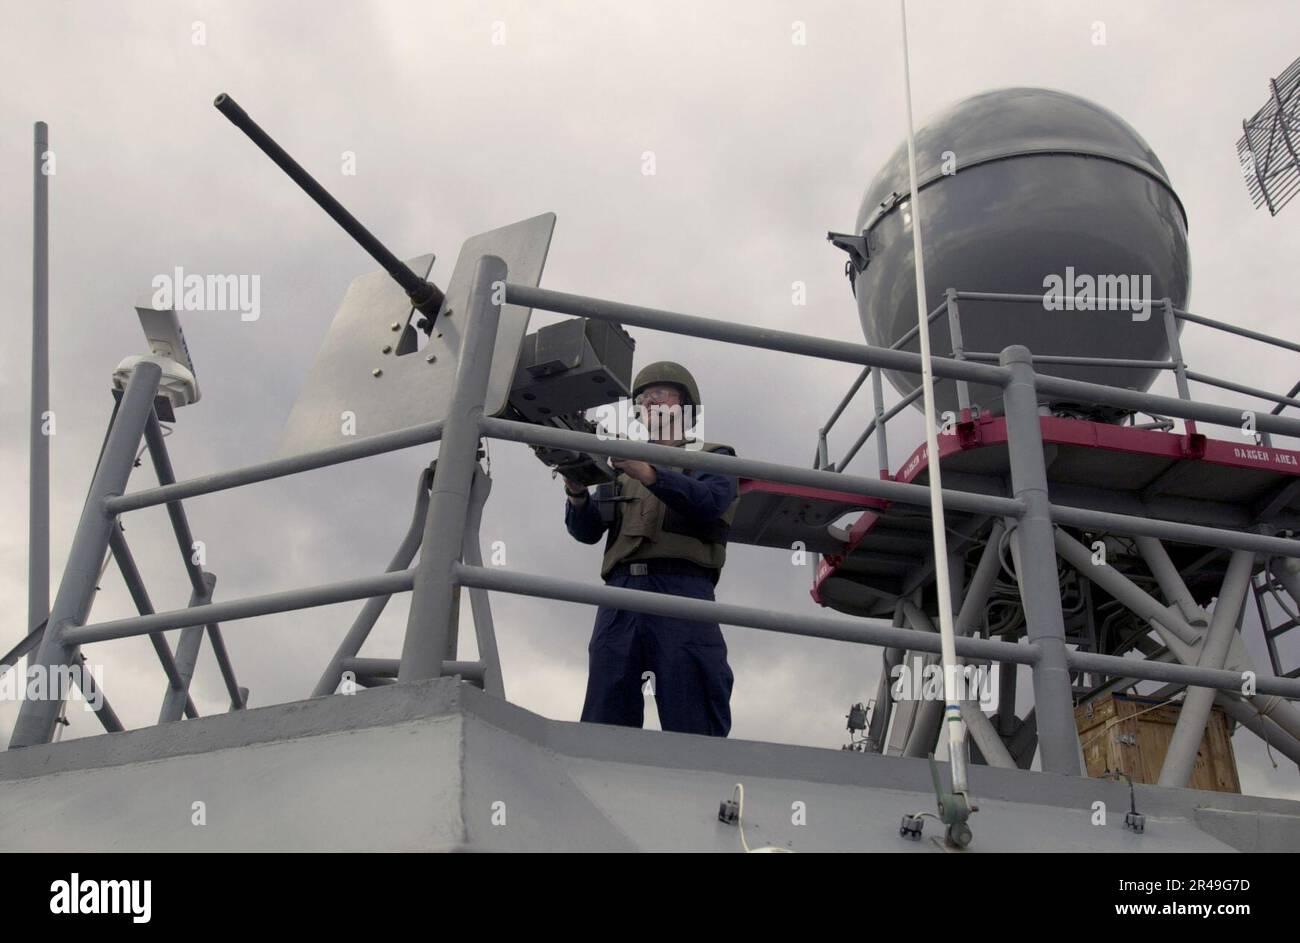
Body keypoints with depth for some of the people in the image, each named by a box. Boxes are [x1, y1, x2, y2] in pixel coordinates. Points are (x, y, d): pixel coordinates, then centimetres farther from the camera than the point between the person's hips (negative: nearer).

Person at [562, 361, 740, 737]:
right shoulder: (622, 469, 30)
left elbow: (709, 502, -5)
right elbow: (587, 530, 18)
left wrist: (648, 474, -20)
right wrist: (578, 494, -5)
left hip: (681, 591, -4)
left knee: (693, 726, -12)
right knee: (605, 723, -7)